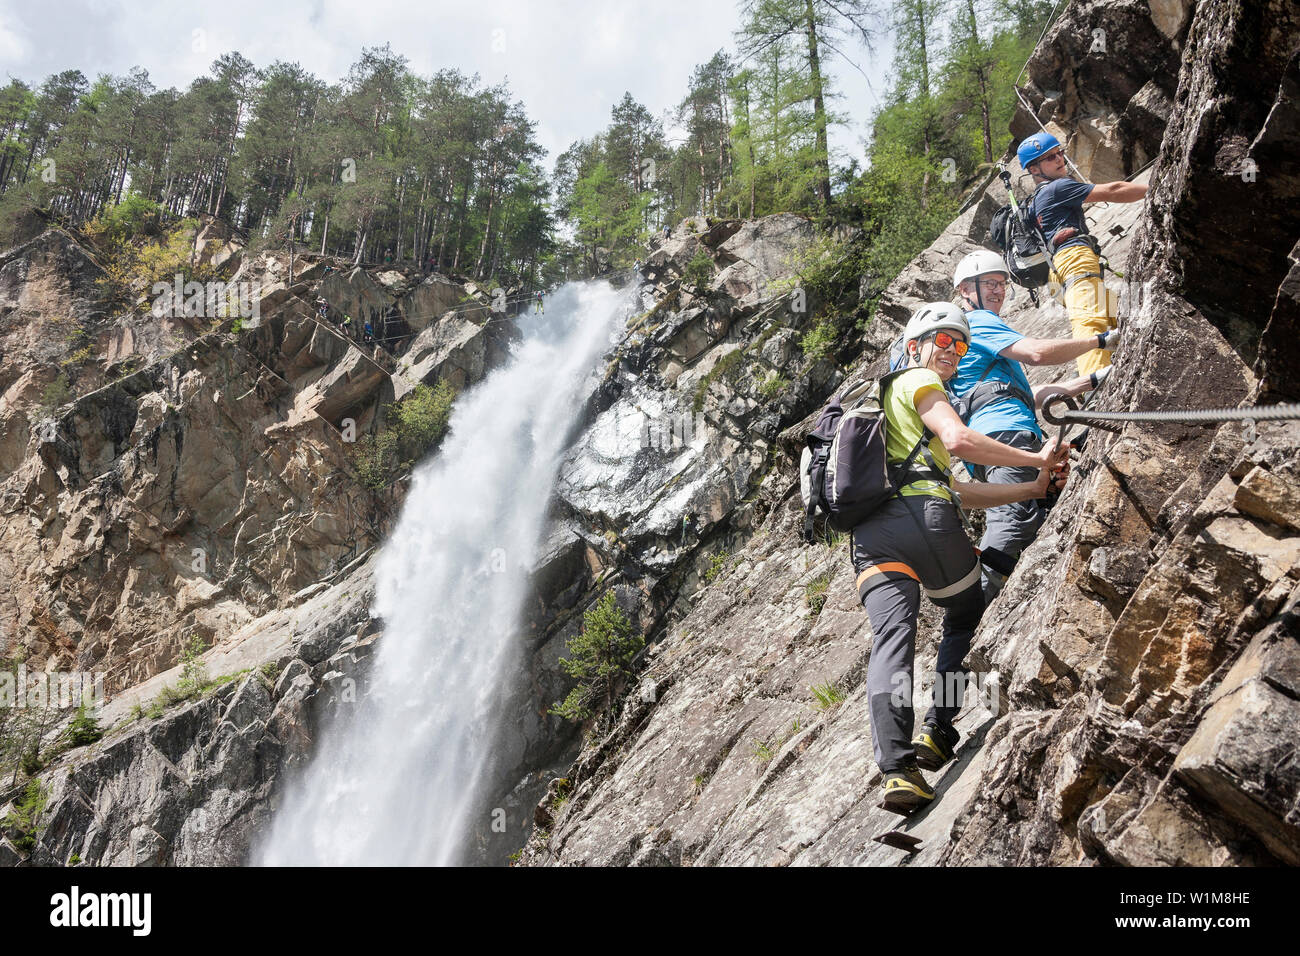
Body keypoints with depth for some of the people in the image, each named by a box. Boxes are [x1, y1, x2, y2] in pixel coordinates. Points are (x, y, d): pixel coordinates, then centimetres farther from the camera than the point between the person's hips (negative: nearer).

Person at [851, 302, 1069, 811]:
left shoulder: (884, 401, 39)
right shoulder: (919, 380, 12)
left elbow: (957, 490, 32)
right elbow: (960, 440, -9)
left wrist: (1033, 488, 27)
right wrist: (1037, 459, 1)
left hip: (868, 532, 6)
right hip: (921, 515, -6)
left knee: (891, 638, -10)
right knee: (967, 618, 16)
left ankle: (895, 768, -25)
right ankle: (938, 733, 8)